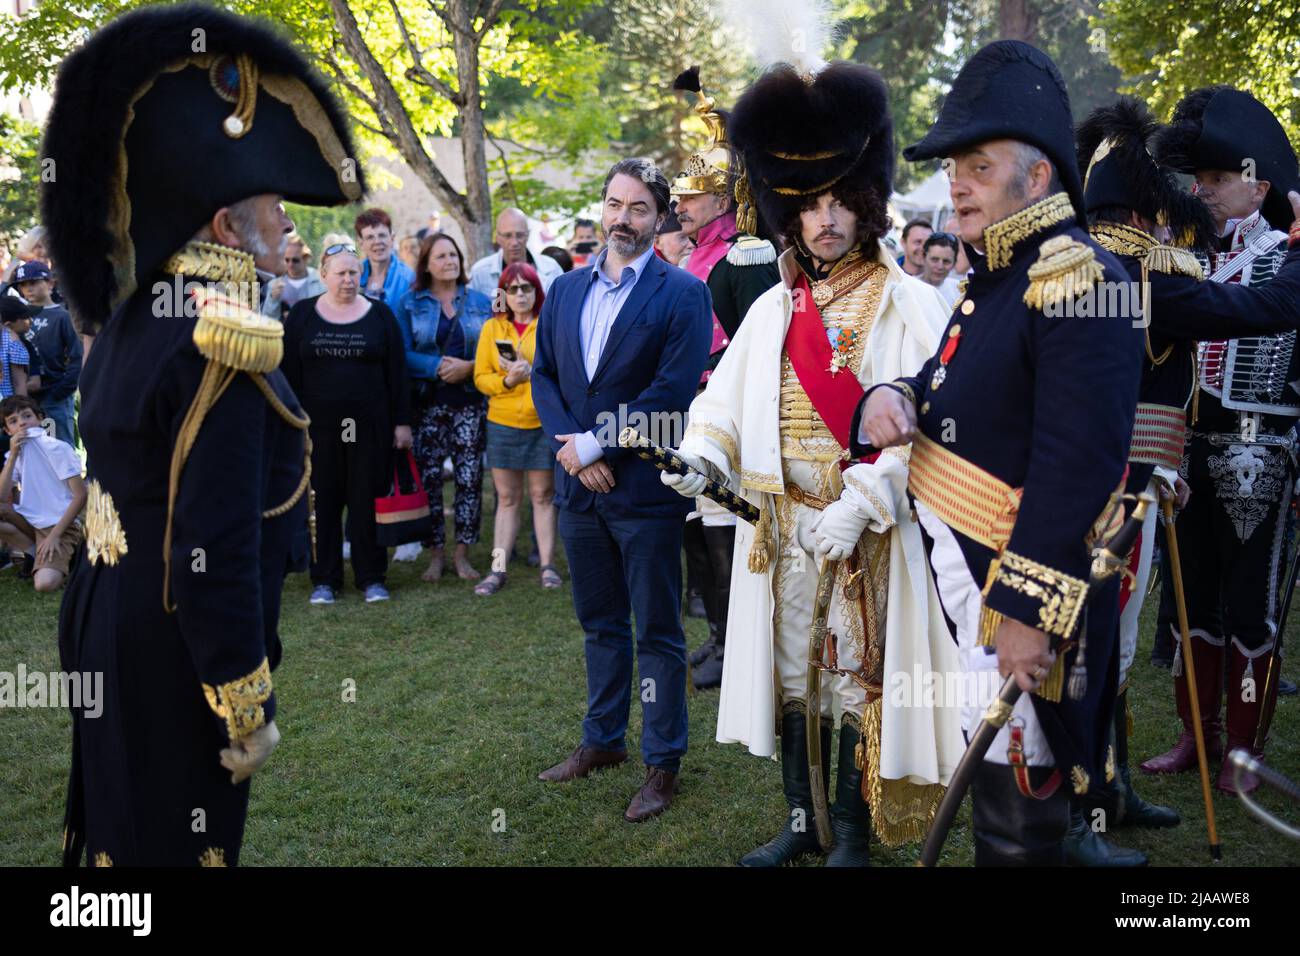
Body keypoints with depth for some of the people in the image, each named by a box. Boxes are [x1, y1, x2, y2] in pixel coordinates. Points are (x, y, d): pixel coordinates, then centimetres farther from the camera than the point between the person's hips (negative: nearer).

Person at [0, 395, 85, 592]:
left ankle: (61, 559, 4)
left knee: (44, 582, -29)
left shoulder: (58, 448, -9)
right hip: (29, 521, 6)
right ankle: (35, 554, -6)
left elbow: (81, 496, -13)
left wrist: (54, 535, -17)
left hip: (60, 524, -6)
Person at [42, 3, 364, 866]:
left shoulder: (138, 314, 5)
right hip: (175, 656, -9)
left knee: (127, 828, 22)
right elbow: (215, 554, -25)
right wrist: (247, 711, -18)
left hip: (116, 628, 9)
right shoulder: (221, 338, -23)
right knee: (182, 839, 7)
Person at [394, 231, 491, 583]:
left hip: (470, 404, 1)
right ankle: (435, 554, 11)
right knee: (429, 479, 1)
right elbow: (403, 354, -3)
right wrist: (439, 367, -16)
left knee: (469, 478, 0)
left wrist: (469, 367, -12)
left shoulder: (480, 302, 9)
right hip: (428, 404, -1)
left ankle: (462, 553, 10)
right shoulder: (410, 303, 5)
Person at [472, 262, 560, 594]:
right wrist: (507, 380, -15)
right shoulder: (492, 328, 6)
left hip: (543, 422, -2)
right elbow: (480, 377, 4)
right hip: (503, 423, 2)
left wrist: (533, 372, -21)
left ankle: (547, 566, 12)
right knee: (507, 498, 7)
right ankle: (498, 569, 9)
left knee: (542, 496, 5)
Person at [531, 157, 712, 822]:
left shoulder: (682, 294, -6)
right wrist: (570, 449, -7)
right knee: (599, 623, 18)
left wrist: (596, 443, -15)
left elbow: (672, 391, -15)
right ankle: (603, 739, 33)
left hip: (645, 488, -5)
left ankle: (663, 761, 16)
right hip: (579, 487, 5)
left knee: (657, 634, 4)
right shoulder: (565, 290, 11)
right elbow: (544, 374, 9)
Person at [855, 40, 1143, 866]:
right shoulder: (995, 277, 12)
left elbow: (1078, 465, -24)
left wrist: (1028, 611, -24)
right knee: (991, 766, 21)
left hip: (1016, 586, -9)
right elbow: (959, 389, 18)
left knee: (1017, 815, 2)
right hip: (955, 574, 9)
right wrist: (896, 397, -6)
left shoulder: (1079, 286, -18)